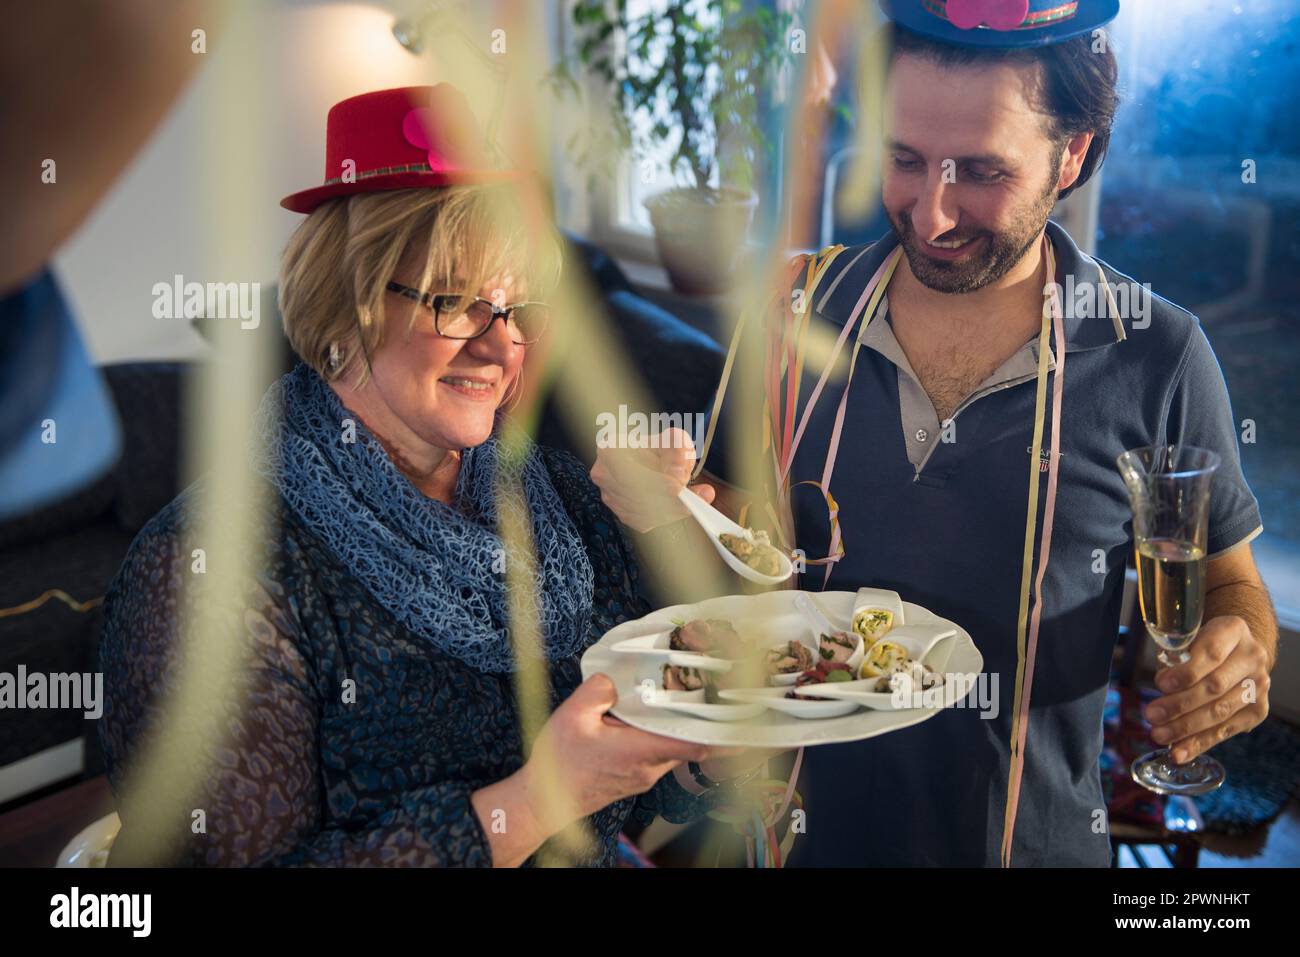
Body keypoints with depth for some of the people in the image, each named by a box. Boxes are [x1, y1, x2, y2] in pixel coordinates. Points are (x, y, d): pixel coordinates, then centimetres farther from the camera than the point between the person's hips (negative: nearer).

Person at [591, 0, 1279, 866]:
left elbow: (1224, 577, -1)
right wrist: (672, 509, -19)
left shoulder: (1156, 357, -14)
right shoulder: (798, 311, -8)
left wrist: (1240, 650, -23)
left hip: (1037, 836, -1)